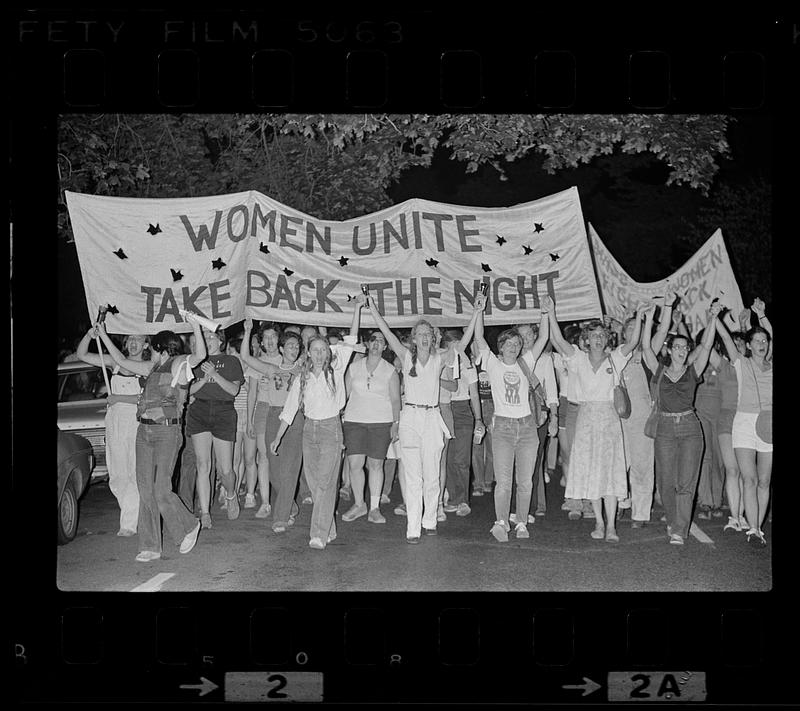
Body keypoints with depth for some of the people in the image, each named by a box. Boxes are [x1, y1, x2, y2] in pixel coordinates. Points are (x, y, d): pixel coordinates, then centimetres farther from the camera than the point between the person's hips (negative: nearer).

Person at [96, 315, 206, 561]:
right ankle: (150, 547, 13)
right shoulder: (152, 367, 16)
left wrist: (196, 328, -34)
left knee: (161, 489, -7)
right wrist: (103, 335, 28)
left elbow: (200, 355, -21)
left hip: (167, 432, -7)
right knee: (145, 489, 5)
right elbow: (122, 361, 27)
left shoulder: (178, 365, -4)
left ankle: (188, 527, 19)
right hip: (144, 431, 7)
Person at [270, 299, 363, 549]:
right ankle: (329, 530, 17)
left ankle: (319, 535, -10)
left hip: (331, 428, -4)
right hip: (309, 430, 4)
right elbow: (289, 410, 11)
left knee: (325, 483, -10)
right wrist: (277, 438, 9)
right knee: (315, 484, 6)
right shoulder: (301, 379, 6)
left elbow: (350, 341, -8)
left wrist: (357, 308, -13)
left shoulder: (335, 370, -2)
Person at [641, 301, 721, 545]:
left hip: (690, 428, -1)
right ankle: (672, 522, 25)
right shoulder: (660, 371, 7)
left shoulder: (692, 371, 6)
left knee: (686, 481, -8)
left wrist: (712, 319, -15)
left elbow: (705, 346, -5)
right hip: (665, 429, 1)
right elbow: (646, 348, -3)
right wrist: (649, 319, -10)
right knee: (666, 482, 4)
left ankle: (679, 531, -8)